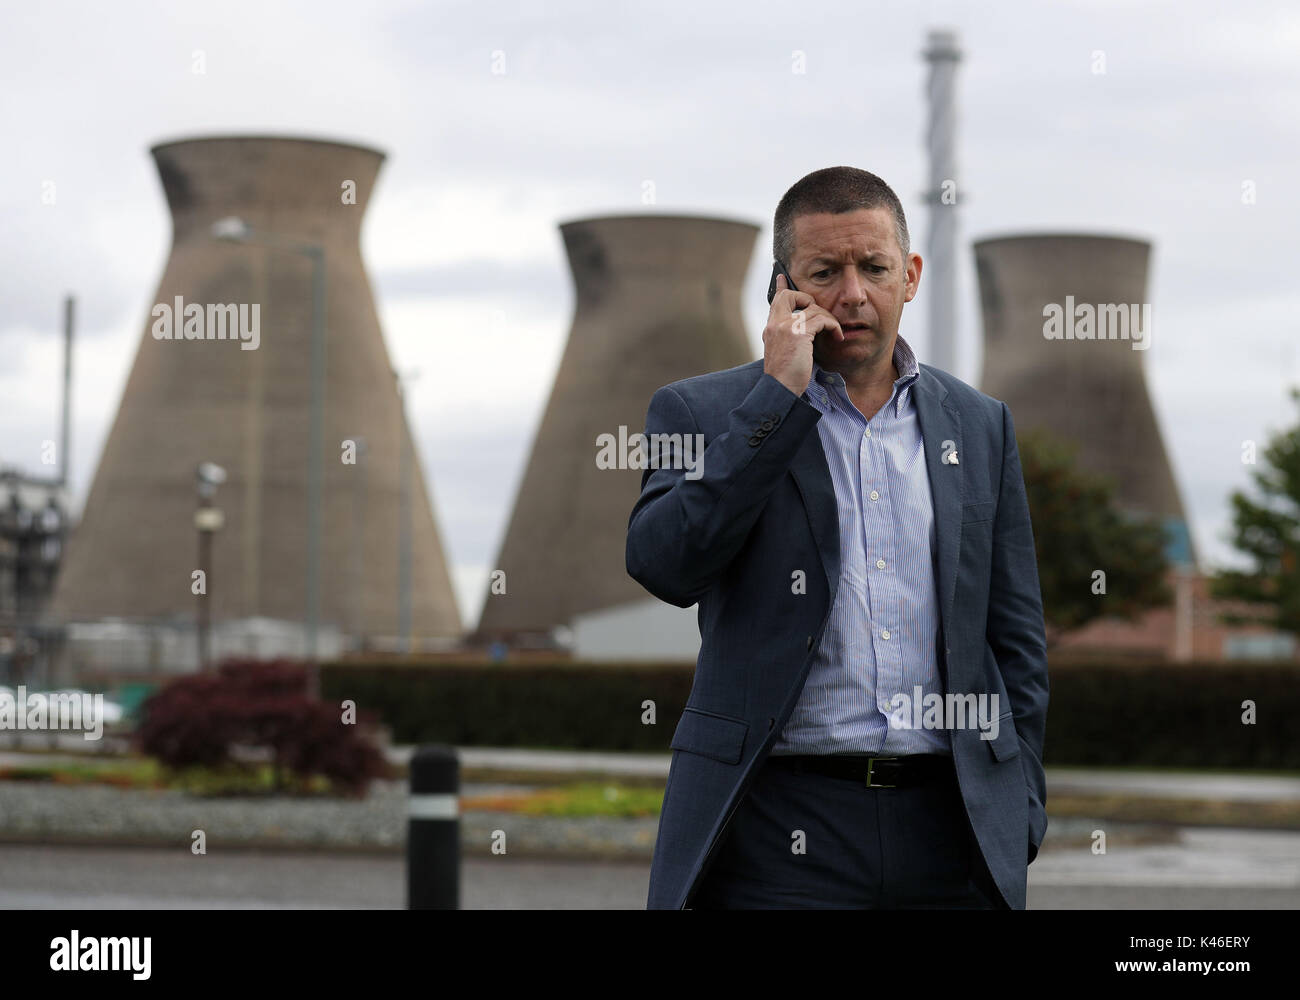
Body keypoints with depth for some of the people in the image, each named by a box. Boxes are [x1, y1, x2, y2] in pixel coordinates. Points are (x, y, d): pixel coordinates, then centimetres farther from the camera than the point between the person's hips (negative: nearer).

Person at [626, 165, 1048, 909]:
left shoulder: (980, 426, 14)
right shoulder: (702, 413, 5)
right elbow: (663, 564, -14)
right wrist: (779, 394, -11)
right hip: (783, 836, -3)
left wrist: (1020, 820, 8)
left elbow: (1017, 644, 16)